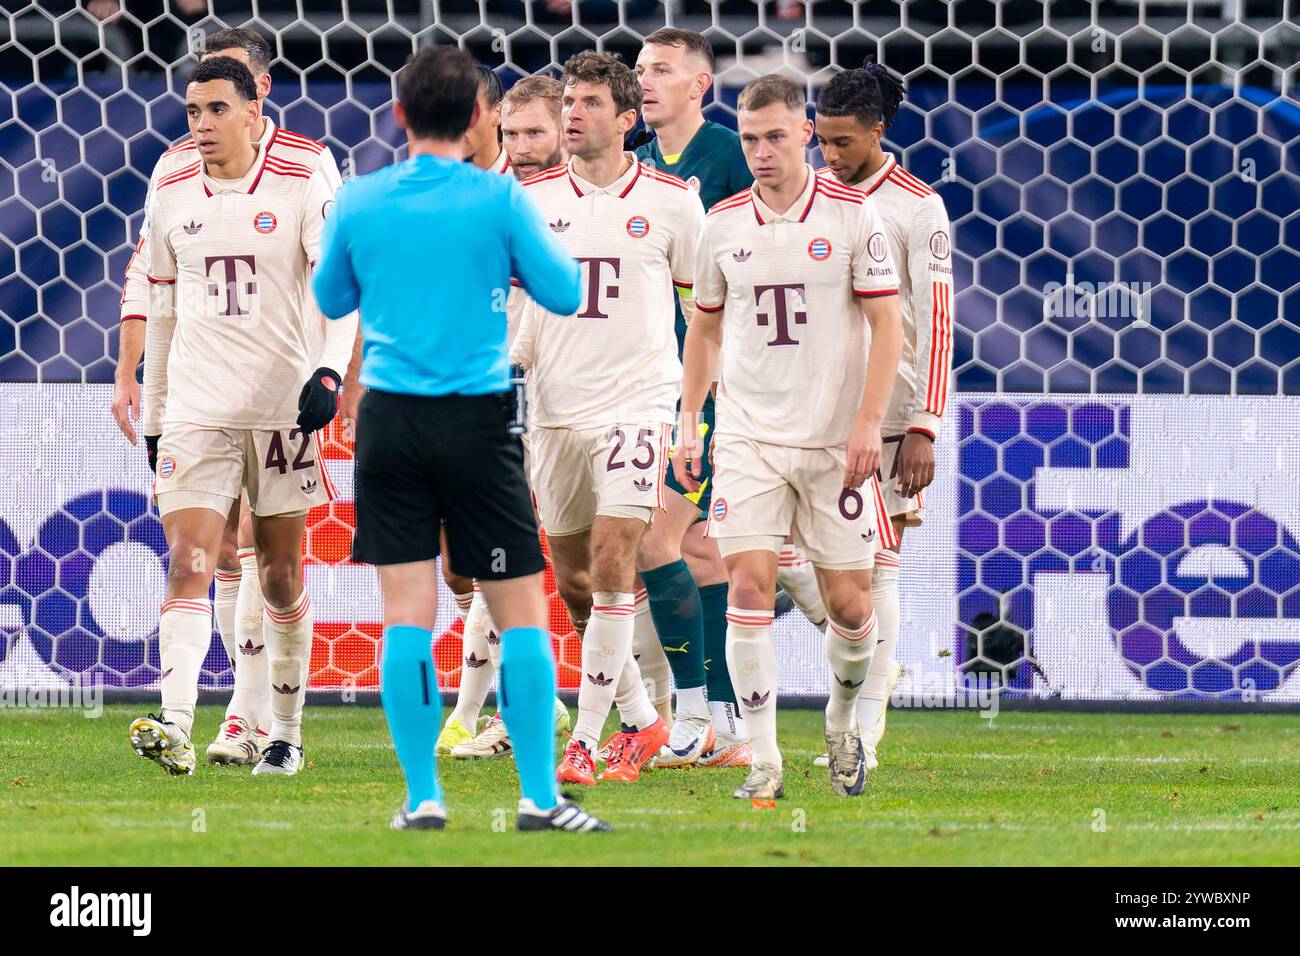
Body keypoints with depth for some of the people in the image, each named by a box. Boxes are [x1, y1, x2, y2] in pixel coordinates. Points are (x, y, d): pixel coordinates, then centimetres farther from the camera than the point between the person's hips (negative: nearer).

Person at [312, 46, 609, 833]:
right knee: (521, 613, 4)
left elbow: (331, 298, 16)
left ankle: (423, 797, 1)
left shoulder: (360, 201, 1)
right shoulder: (500, 199, -6)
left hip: (390, 418, 2)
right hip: (478, 420, -2)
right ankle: (540, 798, 0)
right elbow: (564, 293, 1)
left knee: (407, 615, 3)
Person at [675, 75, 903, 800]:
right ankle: (764, 759, -7)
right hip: (747, 435, 2)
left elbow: (887, 324, -4)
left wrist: (868, 422, -13)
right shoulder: (724, 223, 5)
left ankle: (842, 720, 29)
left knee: (849, 604, 1)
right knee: (749, 589, -11)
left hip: (835, 437, -2)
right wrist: (687, 426, 10)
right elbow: (706, 327, 16)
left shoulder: (852, 214, -4)